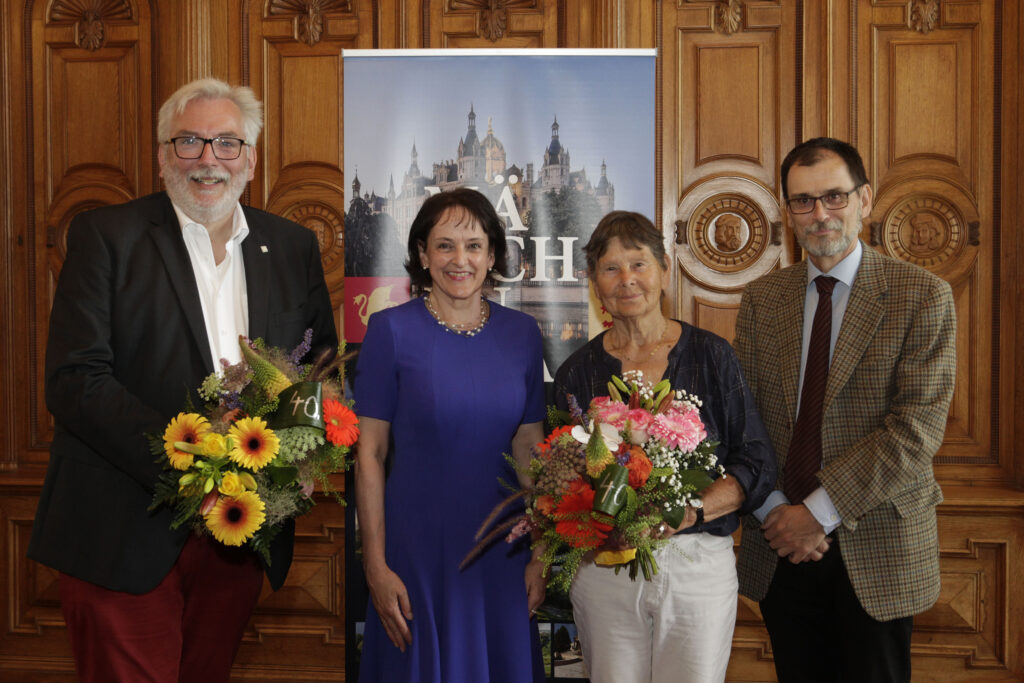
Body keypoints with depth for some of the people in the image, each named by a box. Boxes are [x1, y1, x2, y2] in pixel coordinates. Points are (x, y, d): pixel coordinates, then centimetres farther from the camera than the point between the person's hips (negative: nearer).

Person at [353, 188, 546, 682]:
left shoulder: (521, 333, 3)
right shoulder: (392, 330, -7)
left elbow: (530, 448, 7)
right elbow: (369, 454, -8)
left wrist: (540, 553, 2)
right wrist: (376, 565, -11)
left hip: (500, 551, 3)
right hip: (417, 548, -3)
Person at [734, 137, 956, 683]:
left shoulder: (923, 296, -6)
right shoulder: (761, 298, 6)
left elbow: (919, 427, -14)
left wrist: (820, 510, -16)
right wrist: (773, 510, -10)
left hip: (878, 550, -3)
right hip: (780, 548, 3)